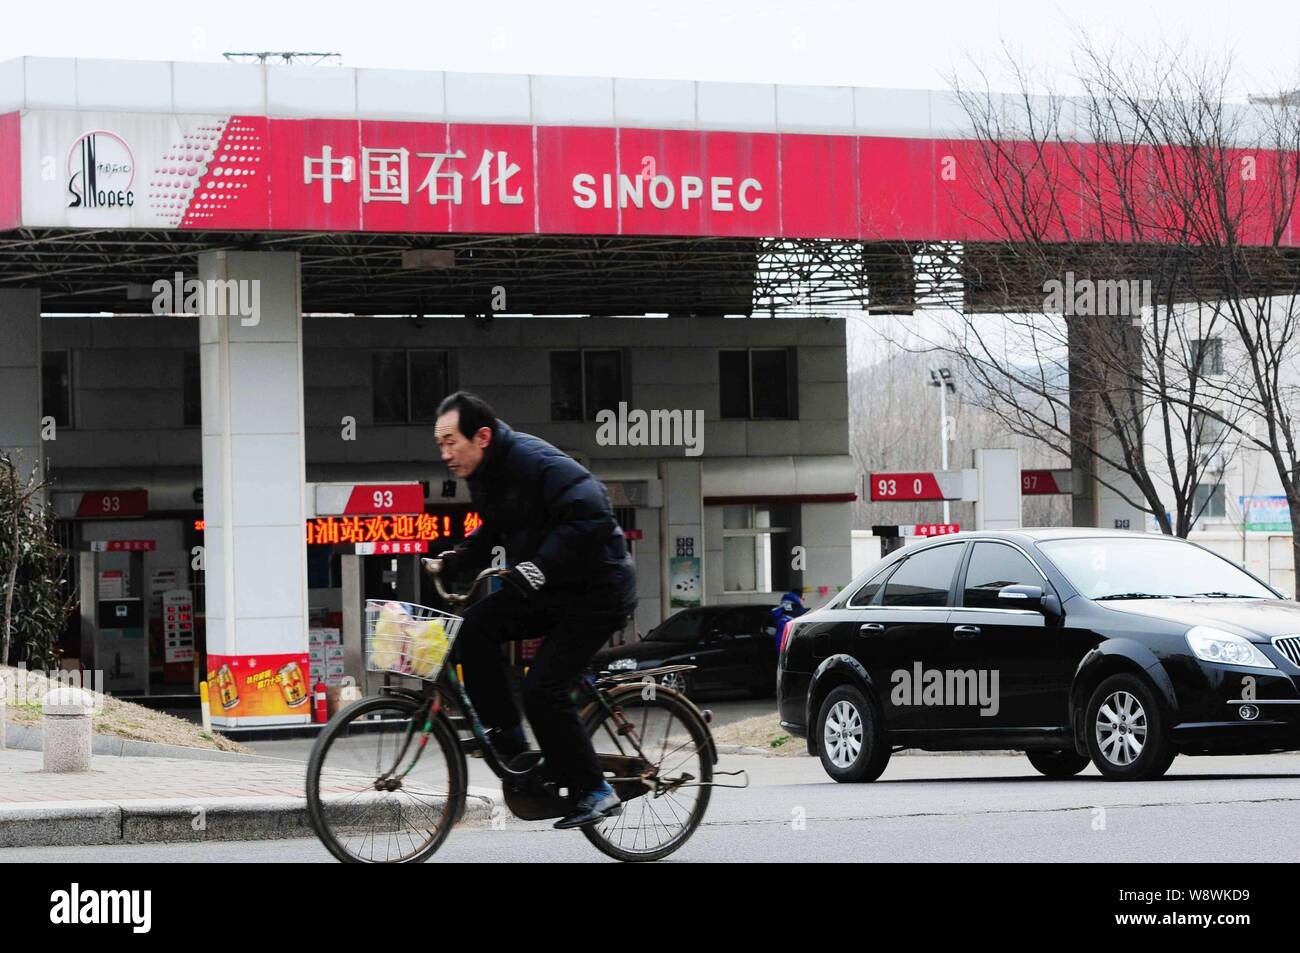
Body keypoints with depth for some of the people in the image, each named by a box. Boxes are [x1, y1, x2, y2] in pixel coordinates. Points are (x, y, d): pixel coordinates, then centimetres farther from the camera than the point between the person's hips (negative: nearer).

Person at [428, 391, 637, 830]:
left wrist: (539, 567, -34)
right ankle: (507, 740, -1)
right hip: (547, 588, 9)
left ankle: (593, 793, -3)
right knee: (477, 626, -10)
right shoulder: (484, 474, 5)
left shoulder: (535, 462, -25)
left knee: (544, 689, -15)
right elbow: (492, 533, 21)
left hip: (596, 588, -9)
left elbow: (591, 516, -32)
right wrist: (452, 562, 4)